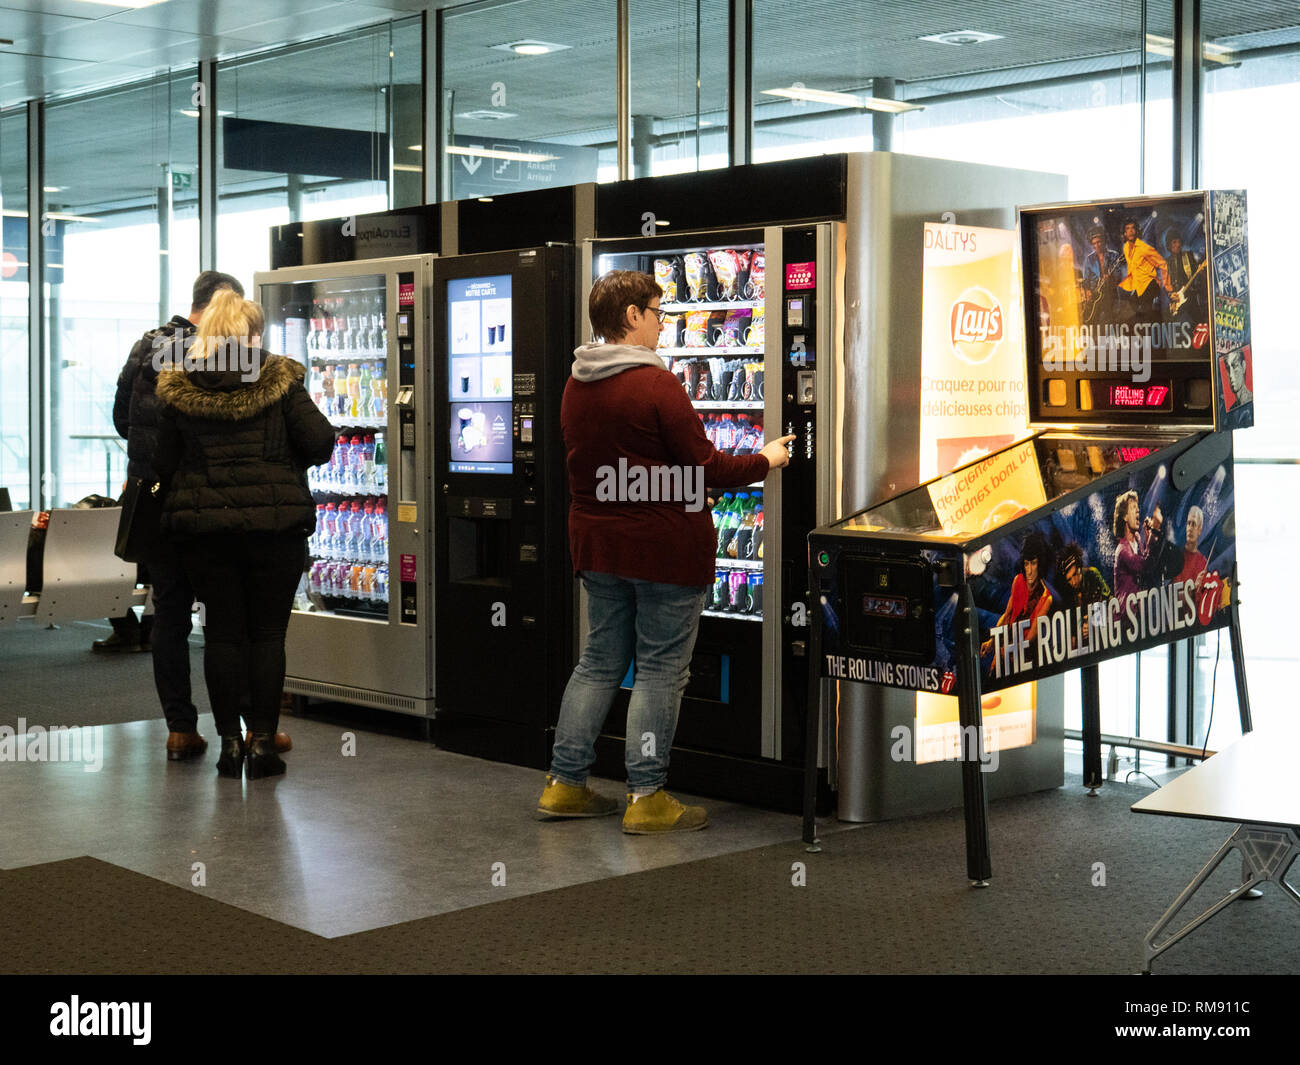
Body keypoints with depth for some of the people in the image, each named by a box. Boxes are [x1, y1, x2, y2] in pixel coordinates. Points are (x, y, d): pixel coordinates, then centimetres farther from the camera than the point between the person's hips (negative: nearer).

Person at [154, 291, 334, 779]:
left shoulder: (177, 389, 2)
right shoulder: (279, 380, -5)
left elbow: (164, 463, 4)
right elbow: (320, 441, -9)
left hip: (202, 525, 2)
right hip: (275, 523, -2)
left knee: (221, 632, 8)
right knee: (268, 632, 6)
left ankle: (229, 741, 10)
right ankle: (262, 739, 5)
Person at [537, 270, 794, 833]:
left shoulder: (575, 386, 6)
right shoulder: (655, 384, -17)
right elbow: (706, 469, -15)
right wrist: (765, 459, 0)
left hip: (597, 544, 8)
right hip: (664, 545, -7)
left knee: (600, 660, 15)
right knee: (661, 669, 1)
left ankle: (564, 783, 17)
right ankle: (647, 797, 3)